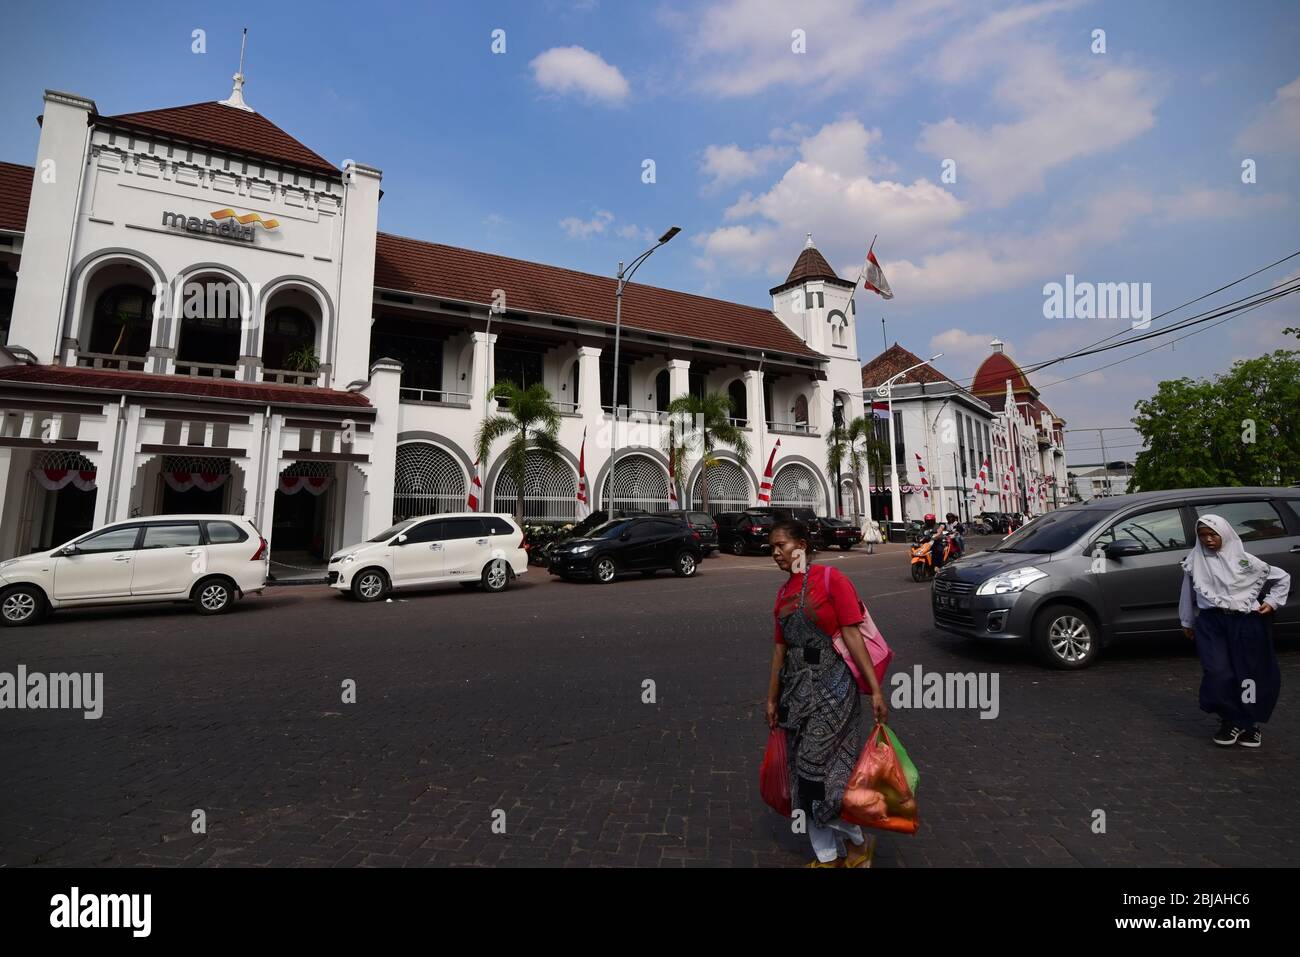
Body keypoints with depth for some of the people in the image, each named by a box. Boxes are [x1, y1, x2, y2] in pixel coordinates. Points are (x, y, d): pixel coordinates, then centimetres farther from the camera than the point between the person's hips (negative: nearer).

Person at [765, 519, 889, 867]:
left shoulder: (831, 579, -10)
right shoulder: (783, 594, 9)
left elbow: (852, 635, -13)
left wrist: (875, 689, -16)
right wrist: (772, 699, 16)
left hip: (831, 686, -6)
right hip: (796, 689, 7)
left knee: (821, 771, -1)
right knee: (805, 773, 12)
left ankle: (859, 843, 26)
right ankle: (828, 856, 30)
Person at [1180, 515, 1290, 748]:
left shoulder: (1244, 560, 0)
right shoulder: (1194, 561, 4)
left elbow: (1283, 578, 15)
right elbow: (1189, 593, 14)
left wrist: (1272, 602, 2)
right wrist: (1187, 622, 20)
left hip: (1245, 622, 0)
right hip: (1211, 622, 0)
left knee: (1248, 672, 4)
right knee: (1218, 673, -9)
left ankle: (1251, 723, 20)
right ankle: (1231, 721, 8)